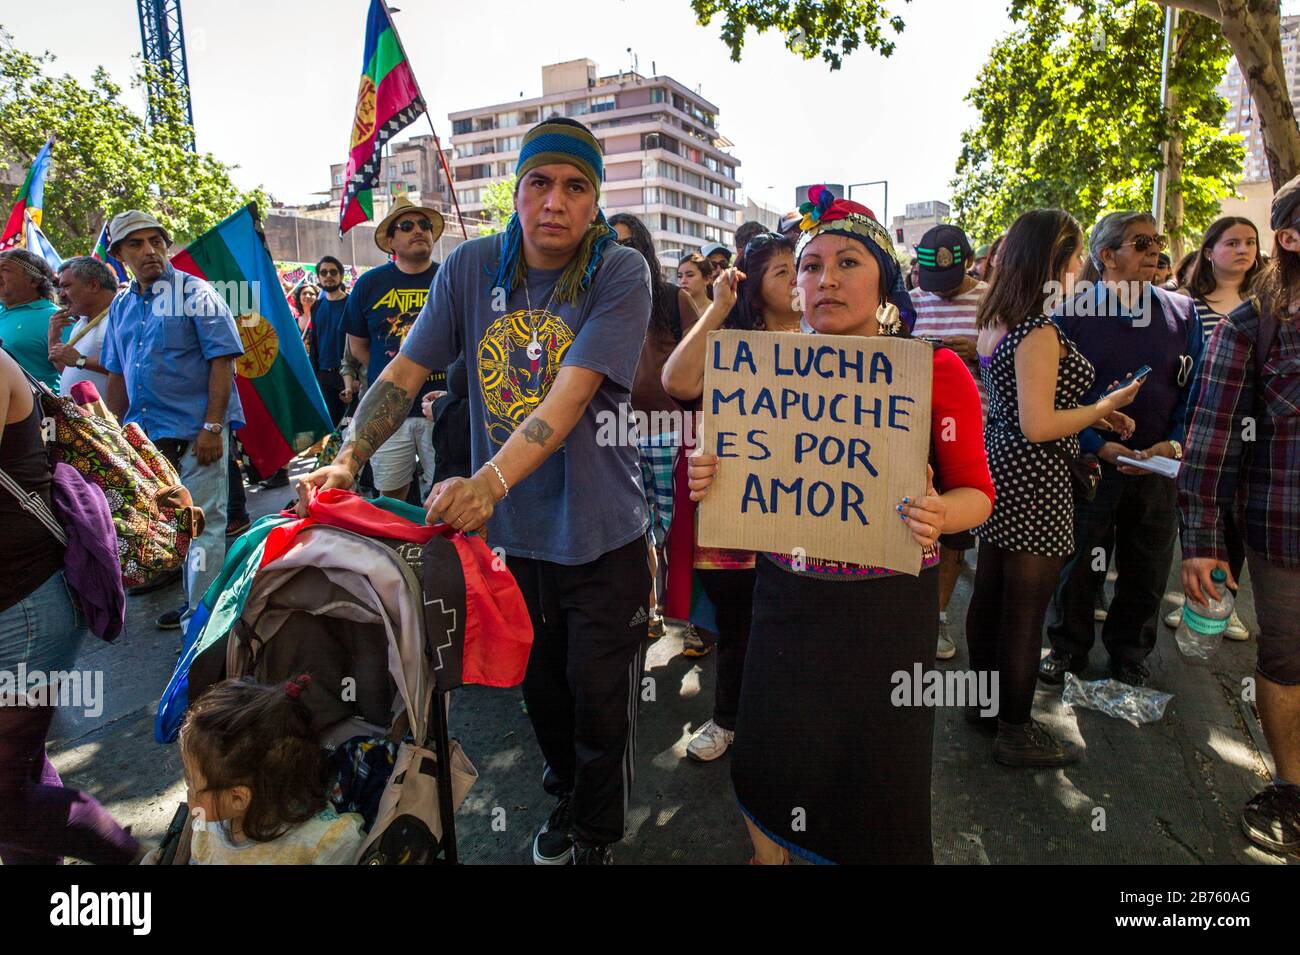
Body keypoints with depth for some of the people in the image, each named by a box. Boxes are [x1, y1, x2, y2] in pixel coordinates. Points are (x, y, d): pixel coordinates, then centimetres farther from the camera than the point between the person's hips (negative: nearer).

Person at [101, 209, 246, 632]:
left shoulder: (194, 293, -6)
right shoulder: (121, 305, 14)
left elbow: (222, 360, -13)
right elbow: (118, 374, 19)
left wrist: (212, 426, -19)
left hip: (195, 432, -7)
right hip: (147, 434, 7)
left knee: (202, 523, -3)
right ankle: (191, 603, 29)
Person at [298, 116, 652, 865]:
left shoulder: (620, 274, -15)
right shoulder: (472, 267, -2)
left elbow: (570, 397, -27)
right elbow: (406, 372, -4)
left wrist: (489, 482, -40)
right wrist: (347, 460, -19)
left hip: (602, 535, -3)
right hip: (512, 529, 4)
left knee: (600, 696, 8)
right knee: (541, 684, 21)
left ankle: (598, 834, 37)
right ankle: (566, 796, 50)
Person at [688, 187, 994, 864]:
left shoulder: (936, 370, -7)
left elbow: (976, 491, -2)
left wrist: (939, 515, -24)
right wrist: (710, 478, -12)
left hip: (888, 604, -2)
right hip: (785, 597, 3)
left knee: (881, 788, 11)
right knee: (766, 762, 15)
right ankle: (768, 854, 46)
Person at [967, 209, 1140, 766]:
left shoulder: (996, 319, 8)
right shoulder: (1038, 332, -20)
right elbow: (1038, 426, -24)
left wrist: (1094, 414, 13)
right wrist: (1105, 408, -10)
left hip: (998, 469, 10)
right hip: (1033, 484, -9)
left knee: (990, 593, 18)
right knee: (1025, 610, 2)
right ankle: (1015, 733, 16)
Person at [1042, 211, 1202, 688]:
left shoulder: (1182, 313, 5)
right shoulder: (1072, 312, -4)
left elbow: (1195, 389, 8)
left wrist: (1175, 443, -9)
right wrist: (1101, 447, -15)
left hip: (1159, 465, 3)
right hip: (1089, 462, -3)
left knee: (1147, 569, 12)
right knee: (1078, 563, 9)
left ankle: (1129, 656, 33)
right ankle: (1067, 648, 30)